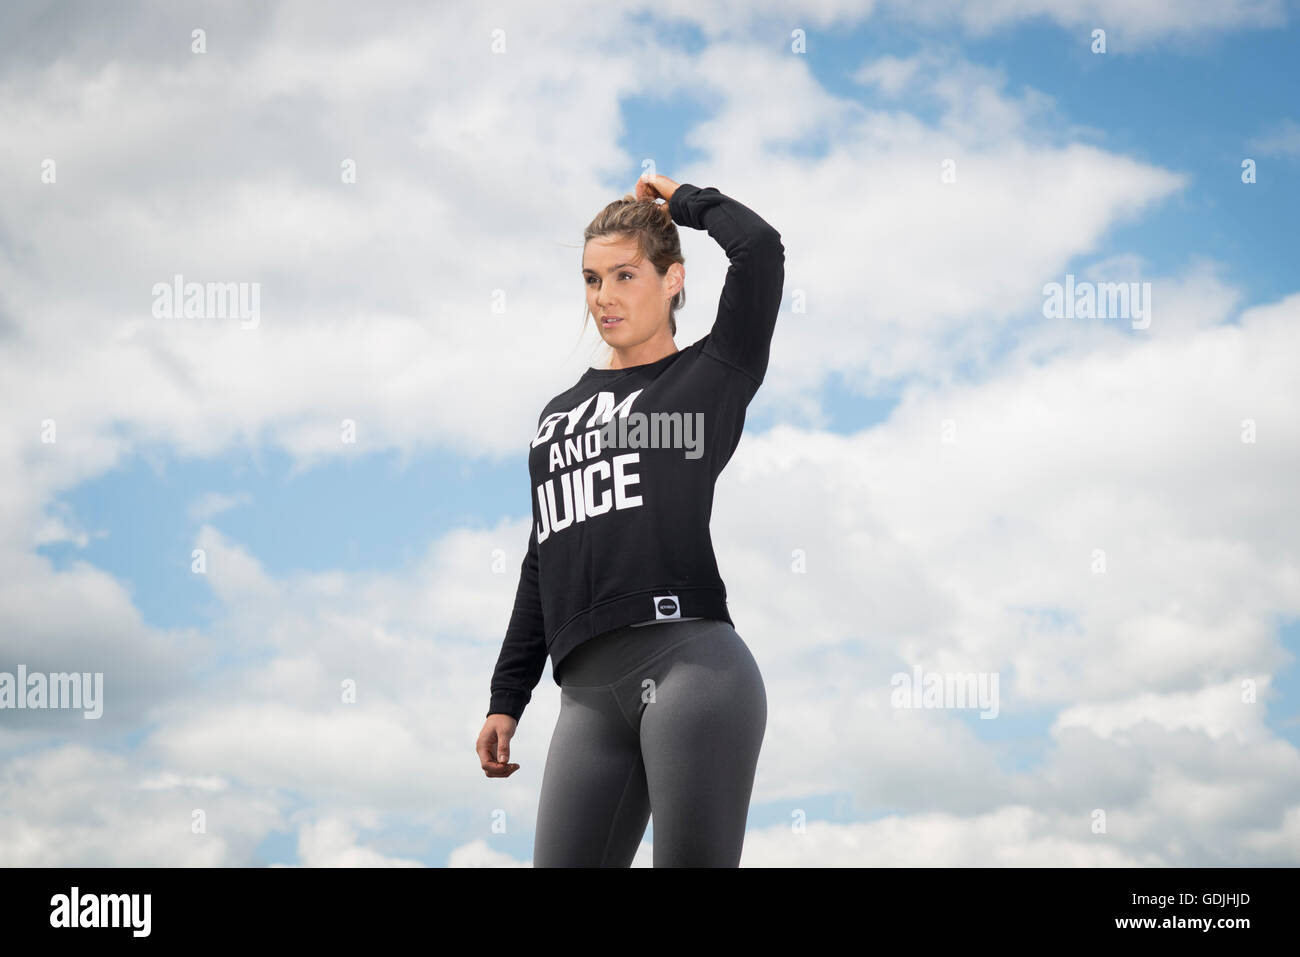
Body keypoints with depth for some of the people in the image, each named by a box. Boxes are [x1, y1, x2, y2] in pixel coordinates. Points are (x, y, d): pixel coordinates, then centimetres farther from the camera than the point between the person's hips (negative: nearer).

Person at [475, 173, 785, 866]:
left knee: (692, 861, -8)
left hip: (693, 664, -5)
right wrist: (506, 698, 20)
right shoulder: (557, 414, 25)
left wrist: (680, 198, 11)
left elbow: (760, 249, -7)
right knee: (563, 861, -2)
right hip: (589, 692, 5)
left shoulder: (709, 377, 9)